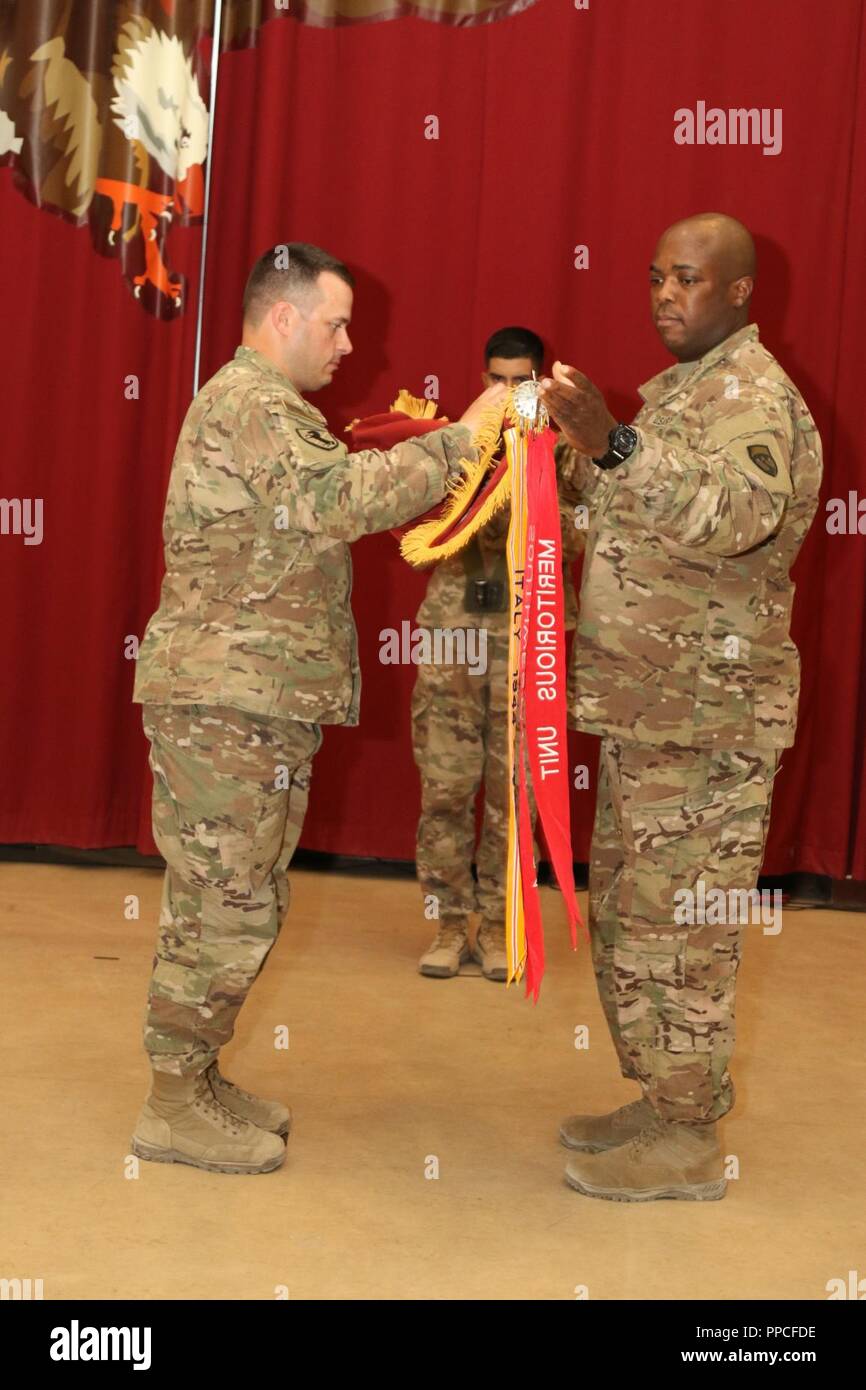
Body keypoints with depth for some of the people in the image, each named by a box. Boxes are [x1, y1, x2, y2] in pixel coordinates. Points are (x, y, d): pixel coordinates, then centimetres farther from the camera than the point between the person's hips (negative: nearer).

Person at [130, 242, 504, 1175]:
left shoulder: (261, 405, 23)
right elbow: (349, 500, -26)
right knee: (225, 910, -4)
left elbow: (317, 515, 23)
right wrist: (462, 434, -20)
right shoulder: (250, 404, -12)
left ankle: (196, 1081, 24)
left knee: (237, 905, 14)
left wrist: (402, 453, 12)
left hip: (259, 707, 10)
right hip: (225, 707, -10)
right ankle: (174, 1107, 7)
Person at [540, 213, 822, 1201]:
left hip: (706, 716, -10)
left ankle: (687, 1143, 9)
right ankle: (665, 1102, 28)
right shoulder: (683, 389, 20)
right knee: (625, 911, 15)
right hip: (648, 708, 10)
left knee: (680, 925, -3)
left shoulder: (754, 394, -11)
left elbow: (733, 516, -32)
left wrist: (613, 445, -40)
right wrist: (582, 470, 13)